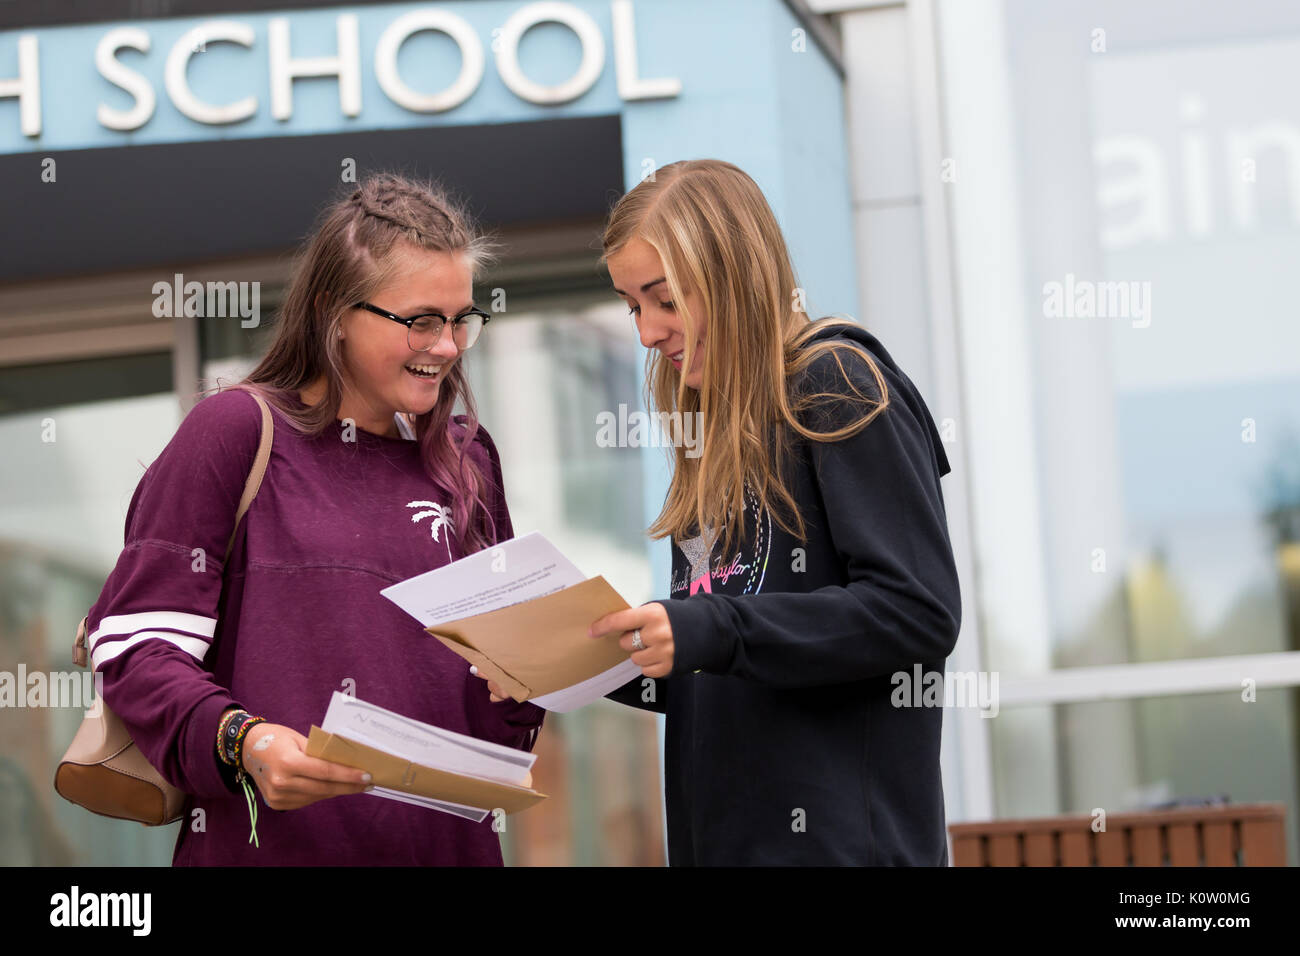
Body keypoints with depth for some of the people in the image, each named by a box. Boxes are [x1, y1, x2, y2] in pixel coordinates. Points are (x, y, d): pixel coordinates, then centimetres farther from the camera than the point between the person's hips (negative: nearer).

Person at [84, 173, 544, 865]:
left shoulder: (466, 457, 11)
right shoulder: (235, 430, -6)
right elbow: (135, 644, -10)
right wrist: (240, 739, -27)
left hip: (450, 843, 5)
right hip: (273, 844, -5)